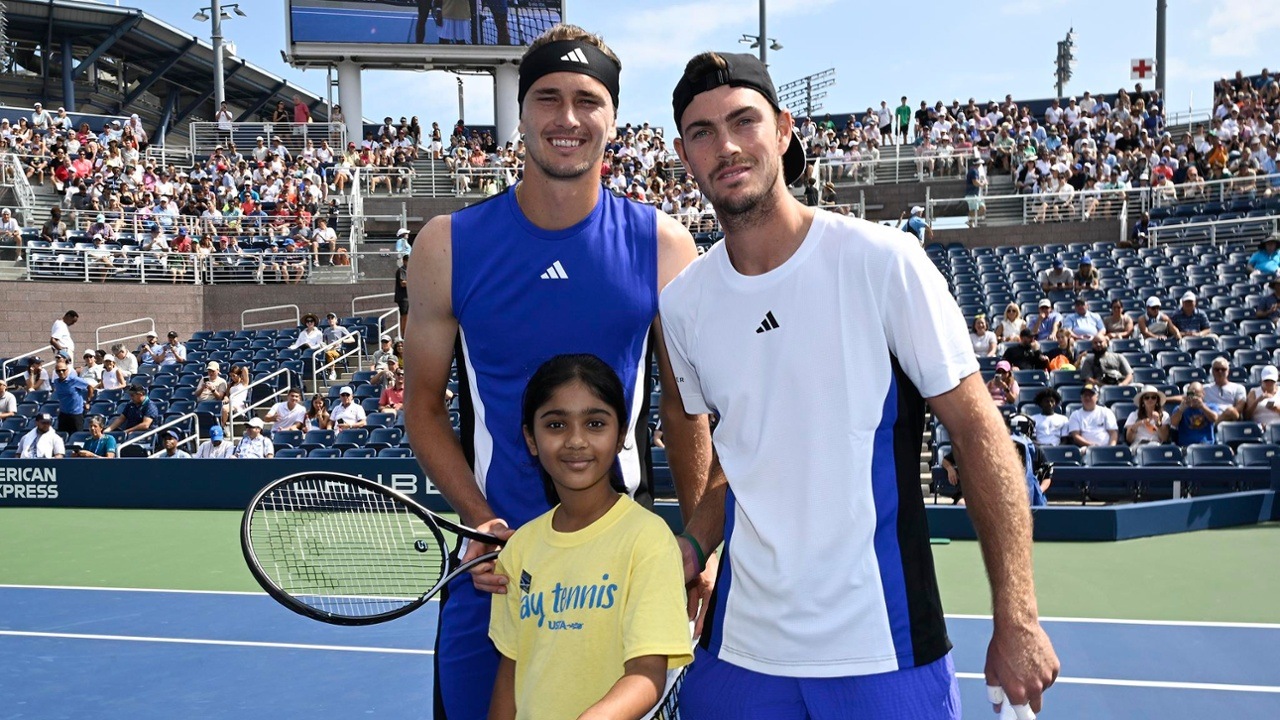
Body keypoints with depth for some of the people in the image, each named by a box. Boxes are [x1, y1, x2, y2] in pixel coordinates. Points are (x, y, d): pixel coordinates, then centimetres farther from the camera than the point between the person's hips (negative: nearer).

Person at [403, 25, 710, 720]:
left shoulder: (663, 245, -5)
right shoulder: (448, 245, -6)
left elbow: (684, 407, 3)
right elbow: (424, 405, 2)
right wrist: (482, 521, -11)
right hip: (495, 556, 0)